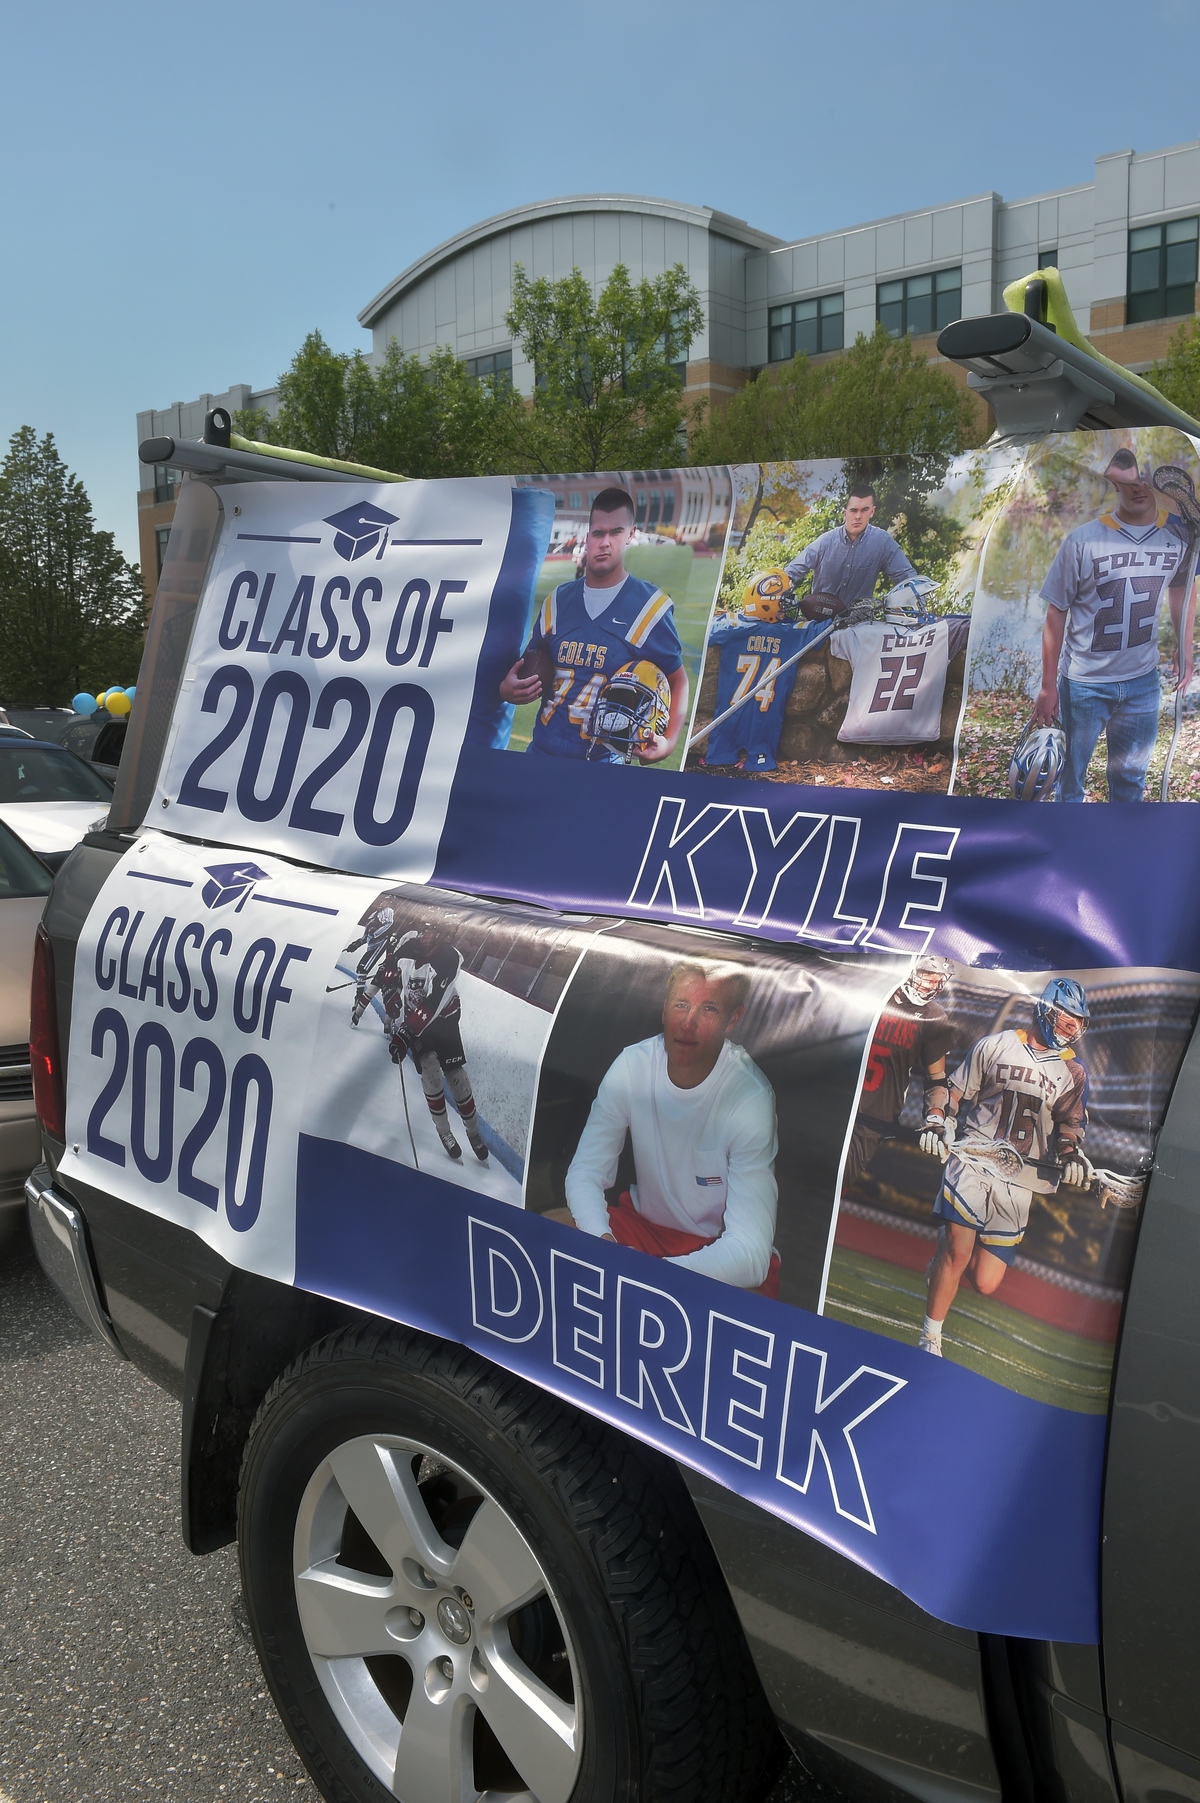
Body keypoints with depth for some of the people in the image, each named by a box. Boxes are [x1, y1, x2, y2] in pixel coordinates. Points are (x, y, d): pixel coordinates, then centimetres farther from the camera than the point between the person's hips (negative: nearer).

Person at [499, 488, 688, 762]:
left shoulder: (649, 607, -6)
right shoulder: (558, 601, 7)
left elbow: (677, 680, 0)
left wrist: (668, 741, -14)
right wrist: (510, 688, -4)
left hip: (601, 762, -4)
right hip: (541, 752, 4)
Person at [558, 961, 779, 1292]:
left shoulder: (750, 1098, -25)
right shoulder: (631, 1066, -12)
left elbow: (748, 1251, -29)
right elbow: (585, 1172, -11)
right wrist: (602, 1243, -33)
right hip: (644, 1223, 4)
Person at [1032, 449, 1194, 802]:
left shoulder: (1180, 534, -6)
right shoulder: (1083, 541, -18)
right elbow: (1056, 614, -10)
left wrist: (1184, 642, 13)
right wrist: (1048, 687, -8)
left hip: (1143, 681, 3)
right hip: (1084, 682, -3)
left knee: (1131, 778, 17)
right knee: (1070, 776, 11)